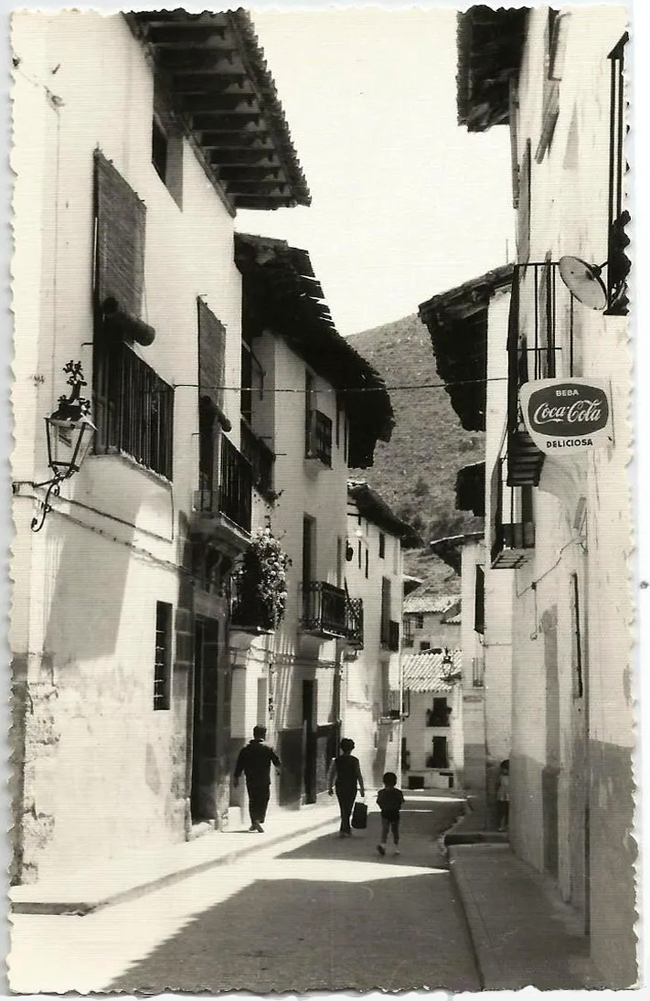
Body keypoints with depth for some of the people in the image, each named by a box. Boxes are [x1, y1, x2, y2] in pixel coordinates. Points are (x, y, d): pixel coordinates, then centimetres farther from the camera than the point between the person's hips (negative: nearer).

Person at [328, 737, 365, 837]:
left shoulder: (336, 760, 0)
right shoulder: (354, 760, -8)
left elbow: (330, 775, 1)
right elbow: (359, 776, -6)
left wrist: (330, 787, 9)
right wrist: (362, 789, 1)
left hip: (339, 787, 3)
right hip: (351, 787, -3)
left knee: (343, 809, 15)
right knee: (347, 809, 0)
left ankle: (347, 829, 24)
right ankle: (344, 830, -9)